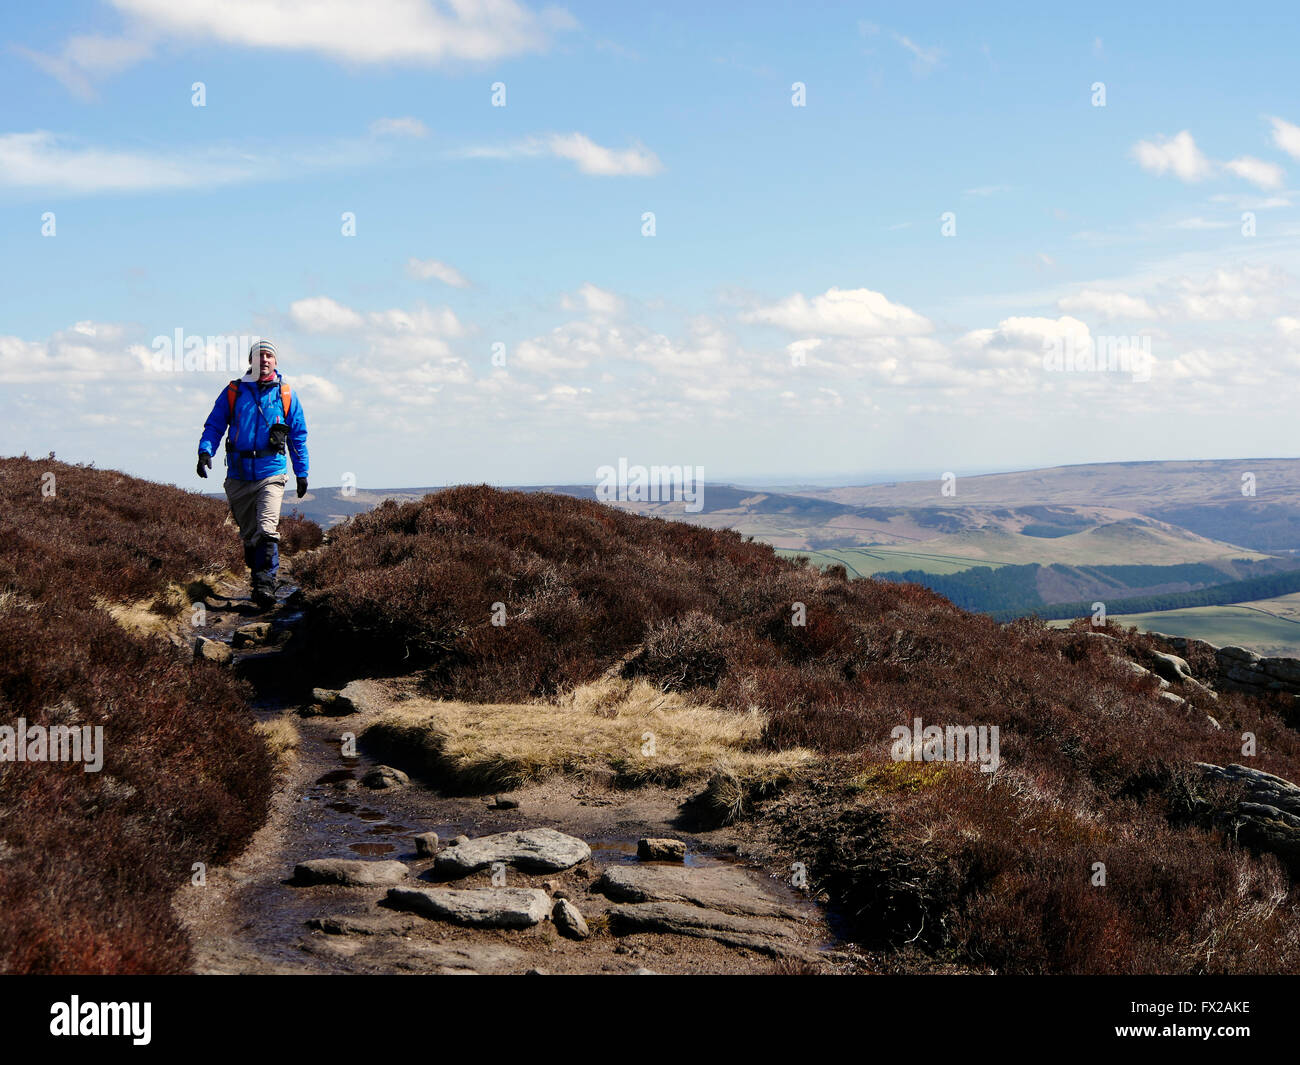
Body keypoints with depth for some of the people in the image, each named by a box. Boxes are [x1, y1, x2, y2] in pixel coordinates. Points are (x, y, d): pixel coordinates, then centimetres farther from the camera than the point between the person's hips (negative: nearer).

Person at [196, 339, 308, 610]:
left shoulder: (286, 394, 7)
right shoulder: (233, 392, 6)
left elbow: (298, 435, 14)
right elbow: (214, 425, 8)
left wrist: (302, 473, 14)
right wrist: (205, 451, -10)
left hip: (271, 475, -2)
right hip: (238, 475, 2)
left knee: (267, 531, -19)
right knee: (248, 534, 11)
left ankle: (265, 586, -22)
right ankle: (258, 576, 29)